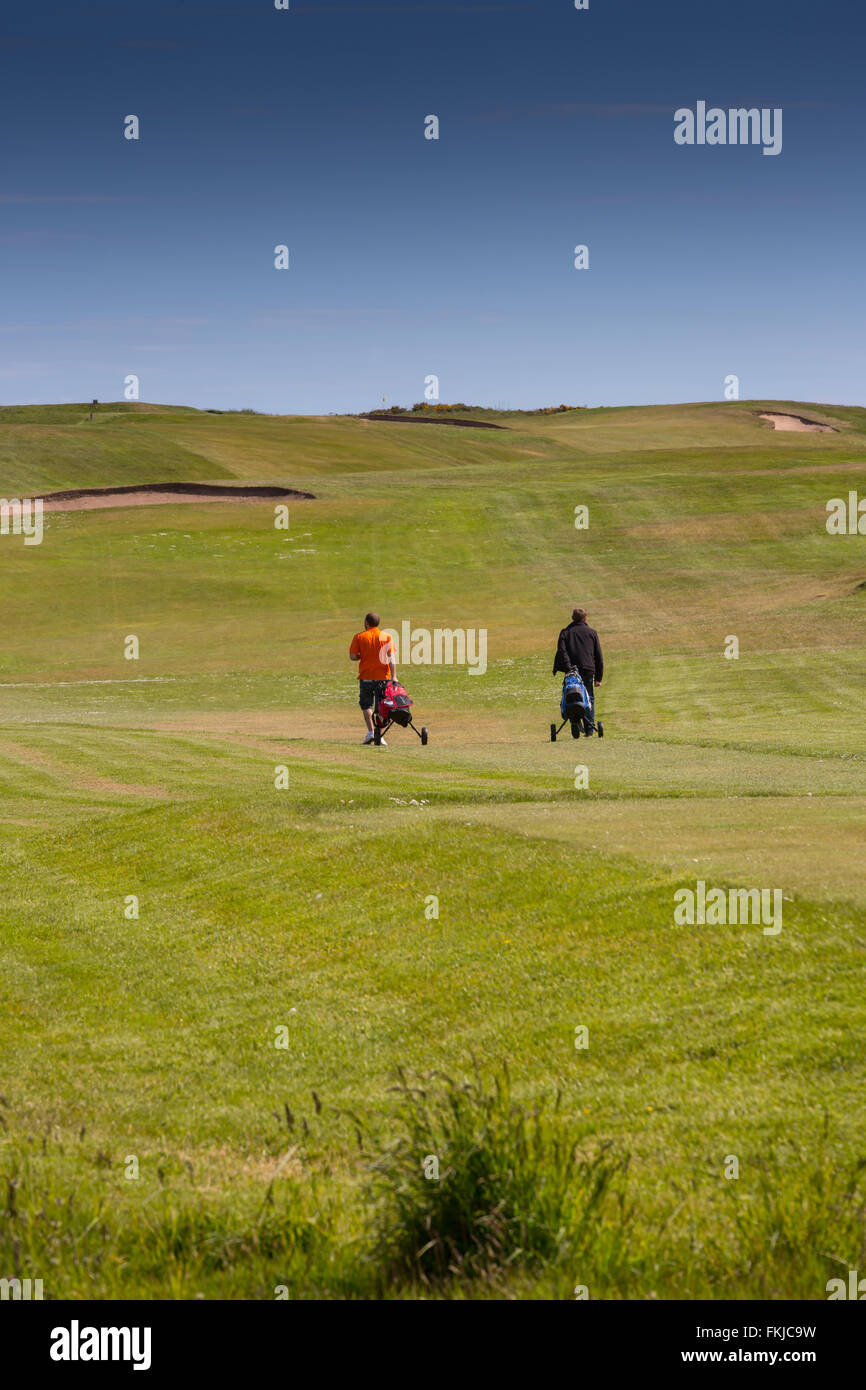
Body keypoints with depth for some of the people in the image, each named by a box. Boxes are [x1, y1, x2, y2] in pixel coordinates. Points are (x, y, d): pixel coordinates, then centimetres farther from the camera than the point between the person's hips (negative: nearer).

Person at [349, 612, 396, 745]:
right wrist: (394, 676, -8)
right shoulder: (386, 637, 1)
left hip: (366, 676, -1)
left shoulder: (359, 637, -2)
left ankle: (370, 732, -4)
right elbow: (391, 658, -5)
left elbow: (352, 656, -6)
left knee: (366, 704, 11)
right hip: (382, 676, 1)